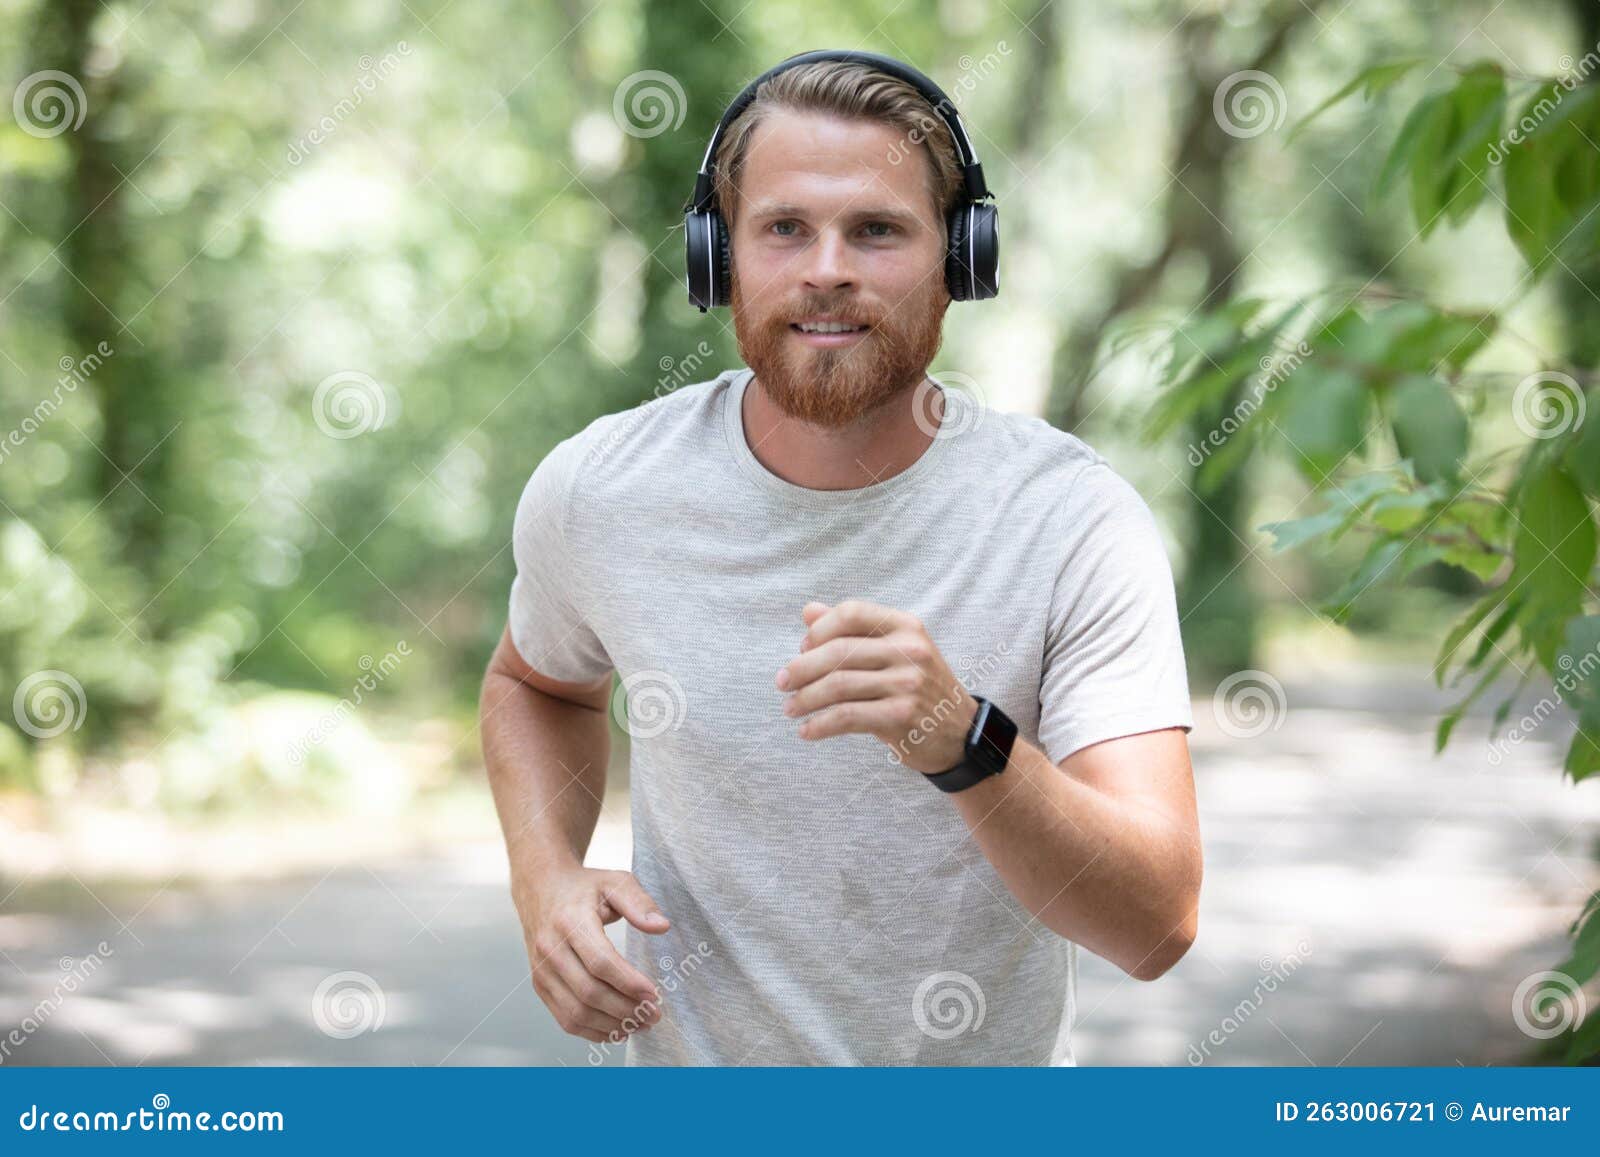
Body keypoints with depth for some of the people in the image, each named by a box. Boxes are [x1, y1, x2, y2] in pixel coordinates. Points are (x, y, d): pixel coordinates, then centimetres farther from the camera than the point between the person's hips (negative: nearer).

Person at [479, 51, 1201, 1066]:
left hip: (989, 1096, -1)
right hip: (690, 1059, 1)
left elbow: (1158, 926, -25)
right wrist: (545, 878, -7)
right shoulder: (591, 494, -12)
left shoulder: (1079, 520, -20)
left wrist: (965, 743, -41)